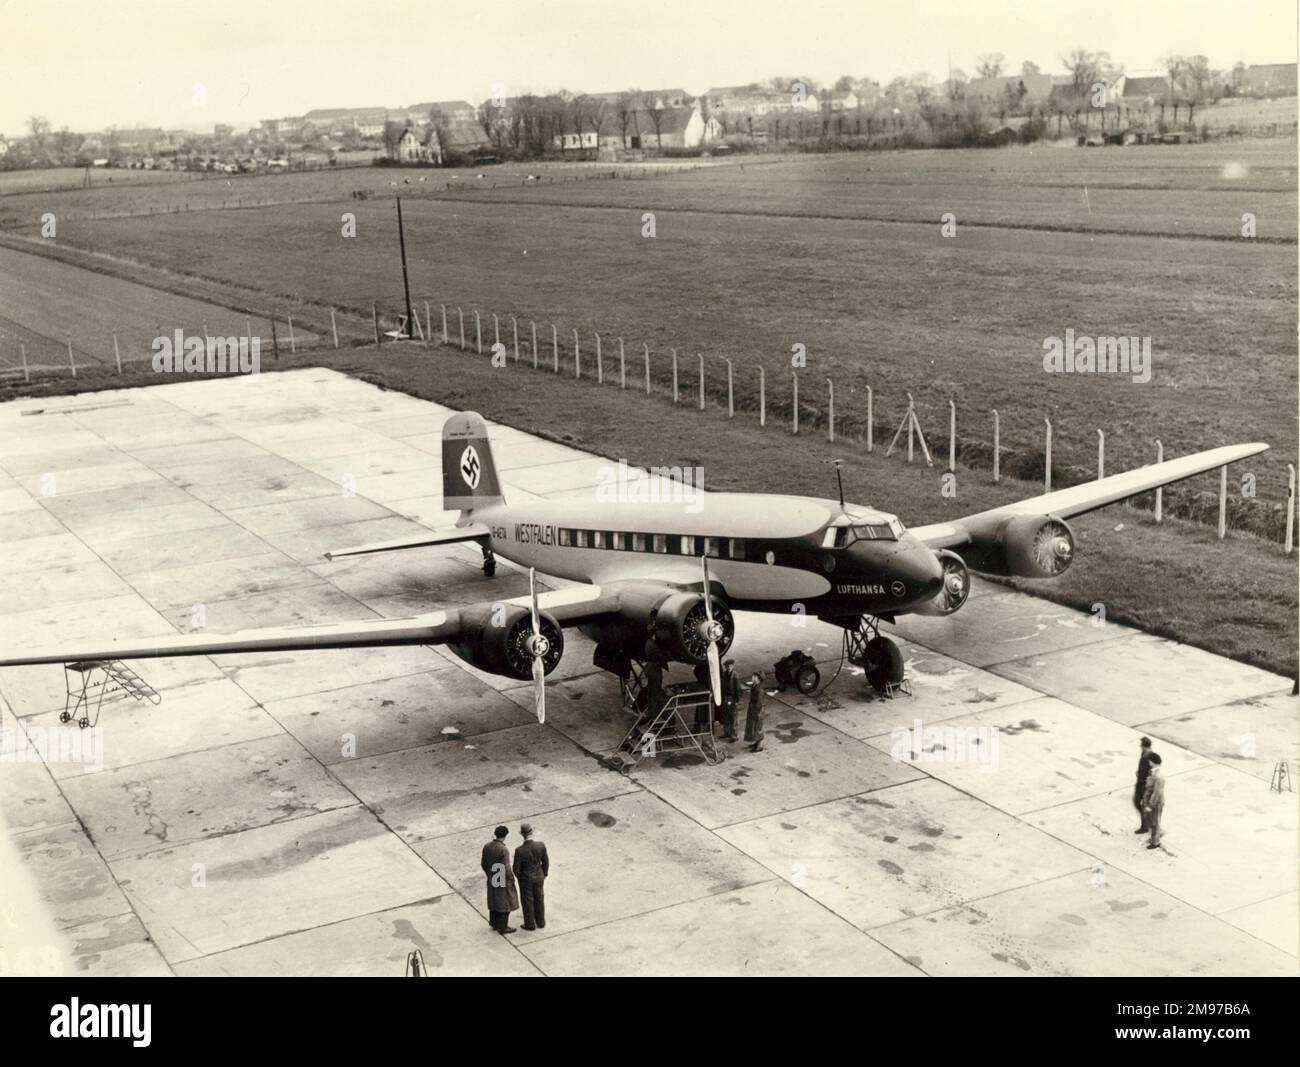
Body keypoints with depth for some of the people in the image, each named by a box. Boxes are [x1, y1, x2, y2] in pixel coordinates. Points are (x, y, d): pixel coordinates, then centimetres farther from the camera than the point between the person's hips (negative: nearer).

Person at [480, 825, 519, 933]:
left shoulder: (487, 847, -8)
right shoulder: (503, 850, -28)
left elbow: (484, 864, 2)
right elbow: (506, 869, -24)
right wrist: (511, 879, -8)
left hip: (492, 880, 7)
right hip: (503, 880, -7)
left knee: (494, 900, 22)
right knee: (505, 903, 10)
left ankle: (494, 923, 37)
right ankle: (502, 927, 21)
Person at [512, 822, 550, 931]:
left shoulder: (519, 850, -32)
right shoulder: (541, 845, -23)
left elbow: (516, 868, -20)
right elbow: (545, 862, -8)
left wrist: (519, 877, 4)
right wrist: (544, 874, 12)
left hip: (526, 879, -3)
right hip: (538, 877, 3)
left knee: (527, 901, 18)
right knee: (539, 899, 24)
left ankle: (530, 925, 33)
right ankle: (540, 922, 39)